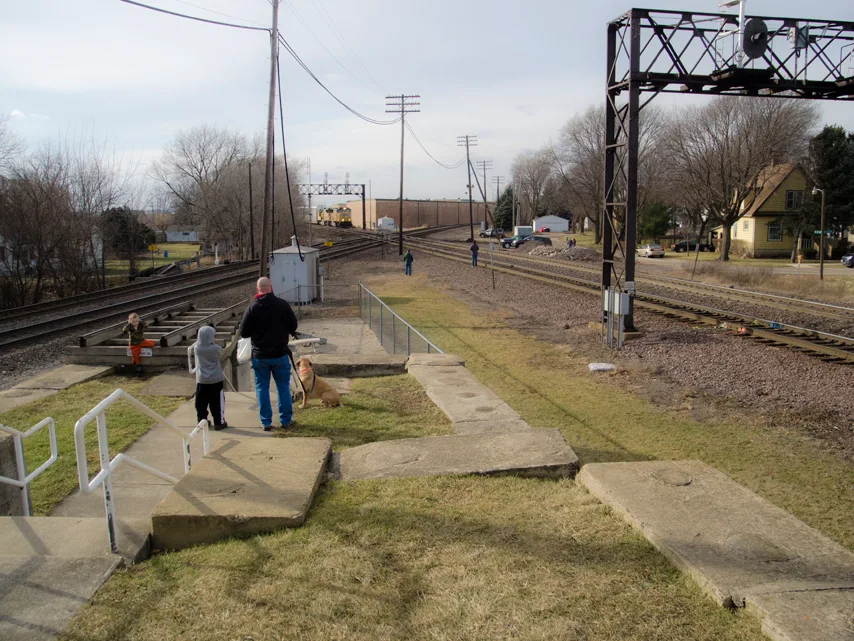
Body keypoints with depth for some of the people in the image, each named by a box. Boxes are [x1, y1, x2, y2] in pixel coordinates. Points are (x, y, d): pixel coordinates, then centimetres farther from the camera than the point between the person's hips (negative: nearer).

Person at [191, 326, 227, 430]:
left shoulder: (196, 348, -6)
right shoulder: (215, 348, -16)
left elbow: (191, 348, 17)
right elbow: (222, 354, 5)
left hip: (201, 381, 3)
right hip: (216, 380, -3)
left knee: (201, 403, 13)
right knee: (217, 402, 5)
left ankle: (201, 421, 20)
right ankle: (219, 422, 9)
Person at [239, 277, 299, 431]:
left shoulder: (252, 307, -10)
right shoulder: (282, 304, -9)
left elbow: (243, 333, -5)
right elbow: (293, 326, 0)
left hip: (259, 355, 0)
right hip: (280, 354, 0)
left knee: (262, 388, 11)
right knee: (283, 387, 12)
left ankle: (266, 422, 13)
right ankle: (286, 420, 17)